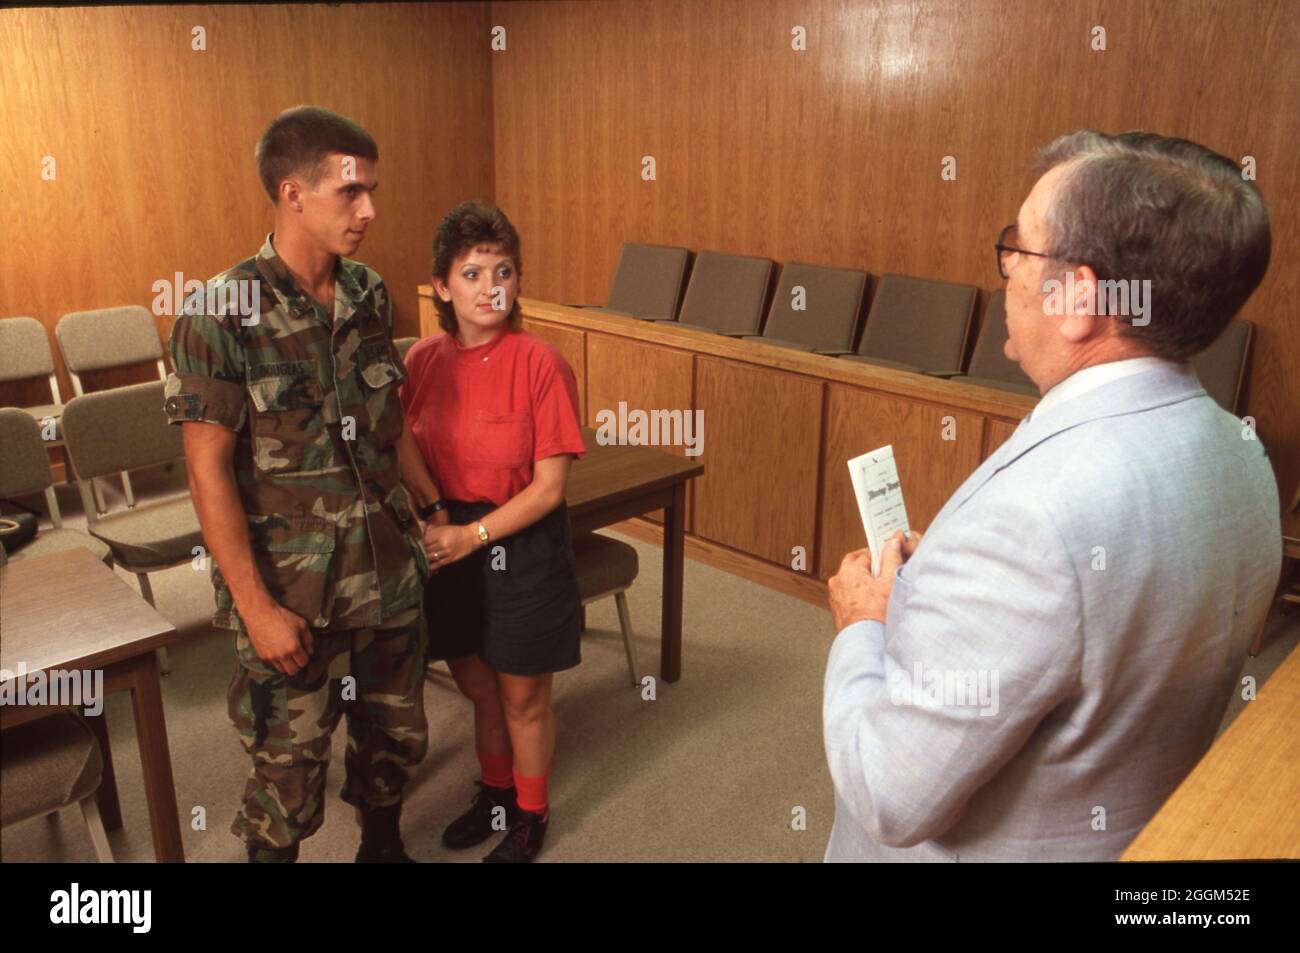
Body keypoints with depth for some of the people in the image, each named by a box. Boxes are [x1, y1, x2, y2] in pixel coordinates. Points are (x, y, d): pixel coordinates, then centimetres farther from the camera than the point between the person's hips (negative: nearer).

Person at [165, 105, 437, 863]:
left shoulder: (372, 295, 0)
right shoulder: (222, 316, -15)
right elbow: (209, 470, -14)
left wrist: (422, 510, 7)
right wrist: (256, 607, -15)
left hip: (390, 571, 5)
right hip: (290, 589, -5)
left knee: (397, 736, 20)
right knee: (290, 765, 11)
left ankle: (383, 847, 47)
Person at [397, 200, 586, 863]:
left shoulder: (539, 364, -17)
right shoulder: (423, 359, -3)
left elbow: (548, 487, -16)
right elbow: (407, 453, 8)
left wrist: (471, 535, -19)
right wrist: (431, 514, -9)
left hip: (522, 547, -4)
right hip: (450, 546, 5)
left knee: (523, 696, 13)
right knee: (477, 686, 22)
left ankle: (531, 814, 37)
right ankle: (496, 792, 47)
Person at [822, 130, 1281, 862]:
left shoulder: (1033, 513, -35)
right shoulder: (1240, 454, -8)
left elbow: (892, 798, -28)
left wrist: (862, 629, -12)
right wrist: (941, 579, -1)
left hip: (999, 845, -7)